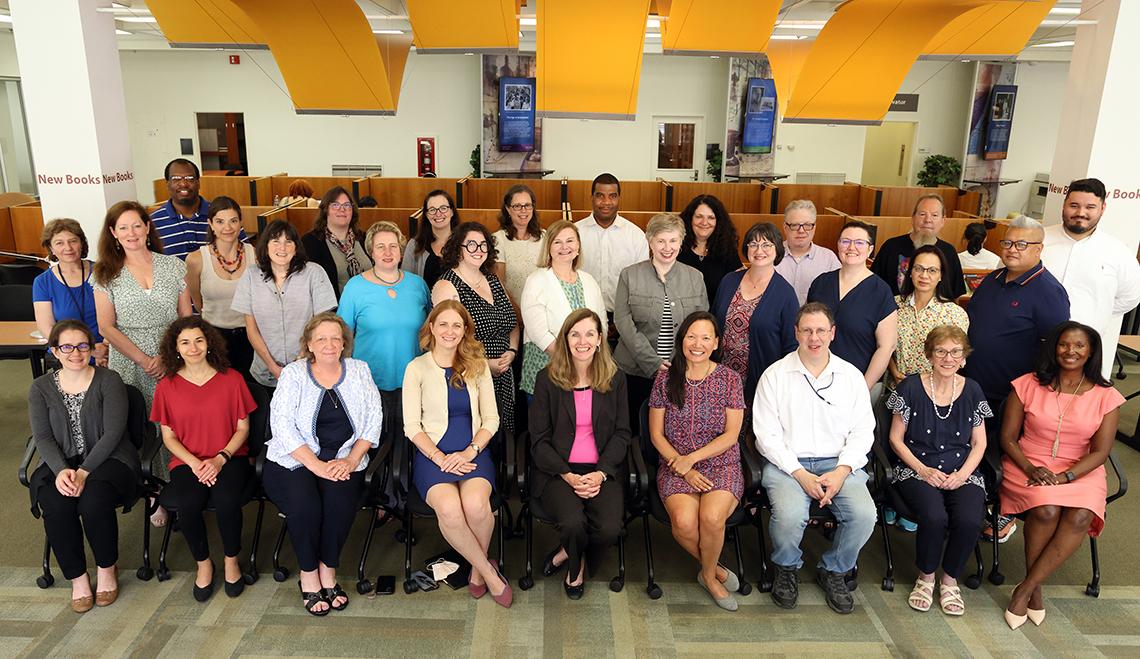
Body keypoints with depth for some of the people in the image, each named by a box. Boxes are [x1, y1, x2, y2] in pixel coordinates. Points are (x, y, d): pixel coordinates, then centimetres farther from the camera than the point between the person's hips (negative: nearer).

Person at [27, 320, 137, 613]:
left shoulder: (109, 380, -3)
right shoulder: (41, 388, 7)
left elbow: (113, 431, -11)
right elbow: (42, 437, -1)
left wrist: (84, 472, -21)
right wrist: (61, 470, -19)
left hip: (107, 459, -2)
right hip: (60, 463, 3)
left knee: (94, 501, -31)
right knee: (56, 506, -28)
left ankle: (107, 568, -3)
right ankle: (78, 576, -5)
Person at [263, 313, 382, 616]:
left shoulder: (359, 371, 8)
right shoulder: (293, 374, 0)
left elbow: (373, 418, 3)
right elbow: (282, 425, -9)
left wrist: (351, 460, -11)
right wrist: (317, 465, -17)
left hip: (344, 461, 2)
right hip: (296, 460, -1)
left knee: (340, 498, -28)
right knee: (304, 503, -29)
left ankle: (328, 572, -6)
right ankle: (308, 576, -6)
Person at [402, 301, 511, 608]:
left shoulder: (478, 366, 11)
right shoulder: (417, 368, 4)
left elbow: (491, 420, 8)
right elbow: (412, 426, 0)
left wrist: (469, 452, -8)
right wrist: (440, 458, -13)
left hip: (472, 452, 1)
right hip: (432, 453, -1)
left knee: (476, 505, -30)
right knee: (449, 509, -31)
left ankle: (477, 569, 0)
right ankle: (488, 571, -7)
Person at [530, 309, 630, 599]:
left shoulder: (615, 379, 5)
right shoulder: (547, 379, 0)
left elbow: (621, 434, 5)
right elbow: (539, 440, -1)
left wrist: (601, 473, -11)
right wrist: (568, 475, -14)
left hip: (602, 470, 2)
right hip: (557, 470, -1)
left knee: (609, 529, -23)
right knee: (573, 523, -28)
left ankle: (569, 553, 12)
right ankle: (577, 565, 11)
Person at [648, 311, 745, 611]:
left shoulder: (730, 379, 2)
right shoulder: (666, 379, 3)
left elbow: (731, 435, -2)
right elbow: (656, 434, 4)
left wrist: (692, 458, -13)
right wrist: (684, 469, -9)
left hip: (721, 465, 0)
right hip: (675, 466, 1)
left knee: (711, 517, -30)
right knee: (684, 521, -28)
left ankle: (708, 575, 3)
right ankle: (715, 568, 4)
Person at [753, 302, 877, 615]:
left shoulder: (851, 375, 9)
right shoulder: (775, 375, 1)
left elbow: (863, 431, 7)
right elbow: (766, 435, -4)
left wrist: (841, 471, -10)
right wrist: (800, 474, -14)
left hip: (838, 462, 3)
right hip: (787, 462, -2)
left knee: (864, 515, -24)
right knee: (790, 516, -30)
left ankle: (833, 570, 8)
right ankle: (787, 569, 5)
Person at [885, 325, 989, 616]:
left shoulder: (972, 391, 7)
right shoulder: (911, 388, -2)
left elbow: (979, 443, 10)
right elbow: (896, 439, 1)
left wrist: (962, 474, -7)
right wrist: (924, 470, -11)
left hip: (961, 473, 2)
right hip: (916, 470, -2)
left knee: (969, 520, -28)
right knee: (934, 517, -31)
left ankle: (950, 579, 2)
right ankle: (926, 577, 0)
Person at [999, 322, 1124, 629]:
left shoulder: (1105, 396, 2)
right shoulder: (1028, 385, 0)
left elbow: (1100, 451, -1)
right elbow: (1007, 437, 1)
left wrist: (1066, 476, -16)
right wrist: (1029, 469, -15)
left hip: (1079, 472, 1)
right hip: (1028, 466, -1)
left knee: (1080, 517, -30)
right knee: (1046, 510, -31)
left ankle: (1025, 588, -19)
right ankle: (1035, 590, -11)